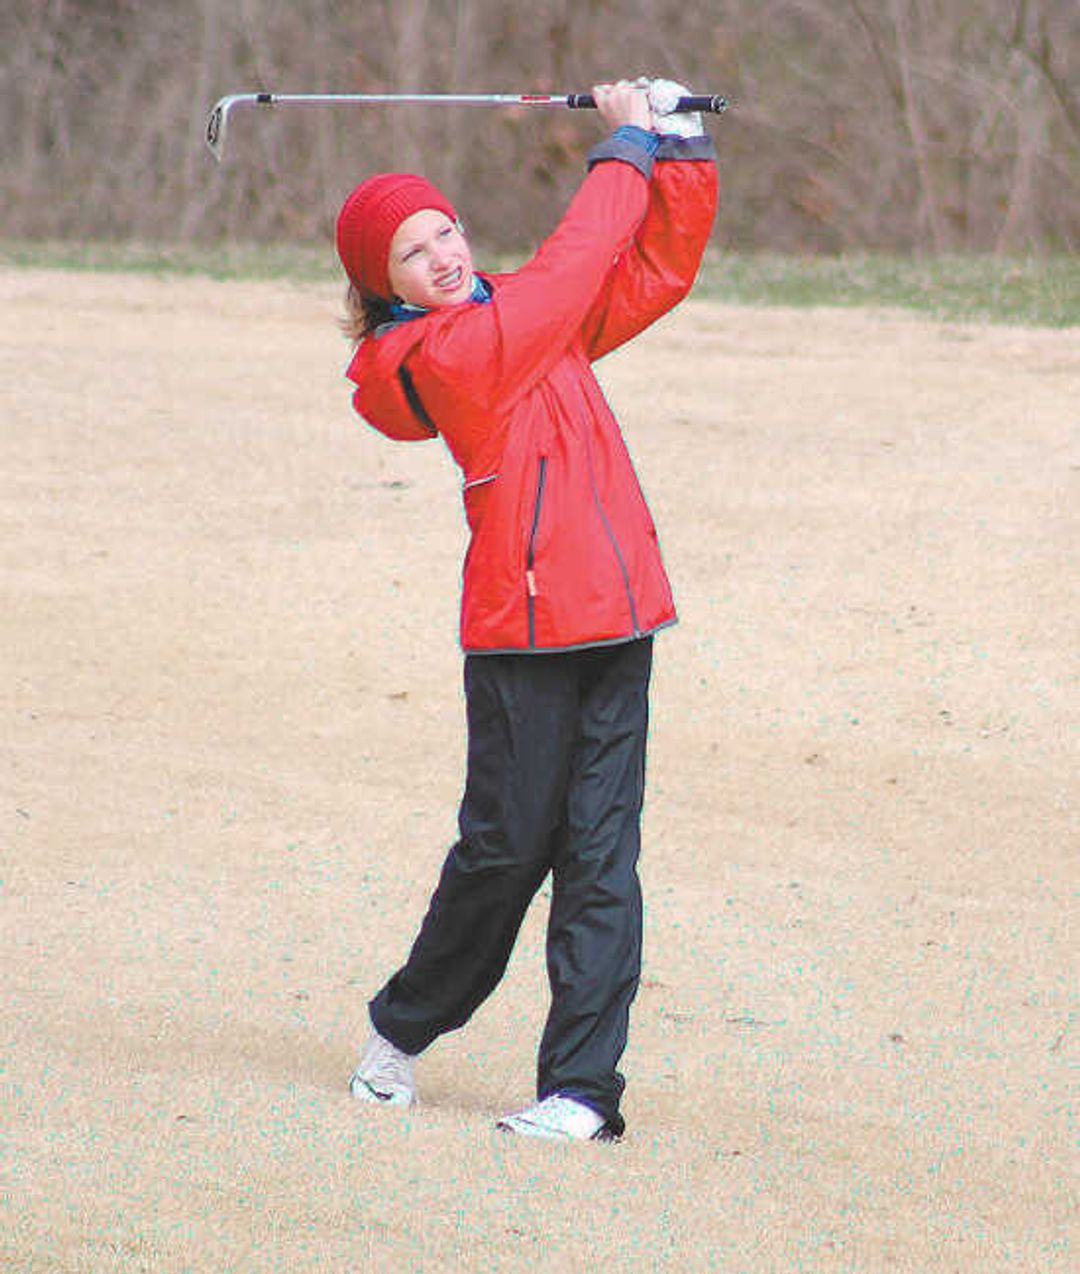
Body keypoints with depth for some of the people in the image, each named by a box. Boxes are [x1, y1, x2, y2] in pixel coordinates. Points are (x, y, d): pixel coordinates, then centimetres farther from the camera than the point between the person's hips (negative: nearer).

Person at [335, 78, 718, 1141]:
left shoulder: (524, 323, 15)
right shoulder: (447, 355, -10)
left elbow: (657, 271, 19)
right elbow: (572, 263, -11)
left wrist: (682, 153, 8)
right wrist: (626, 146, 1)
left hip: (613, 615, 7)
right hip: (524, 629, -7)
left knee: (600, 852, 1)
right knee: (509, 844, 1)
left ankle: (582, 1086, 1)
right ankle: (404, 1026, 26)